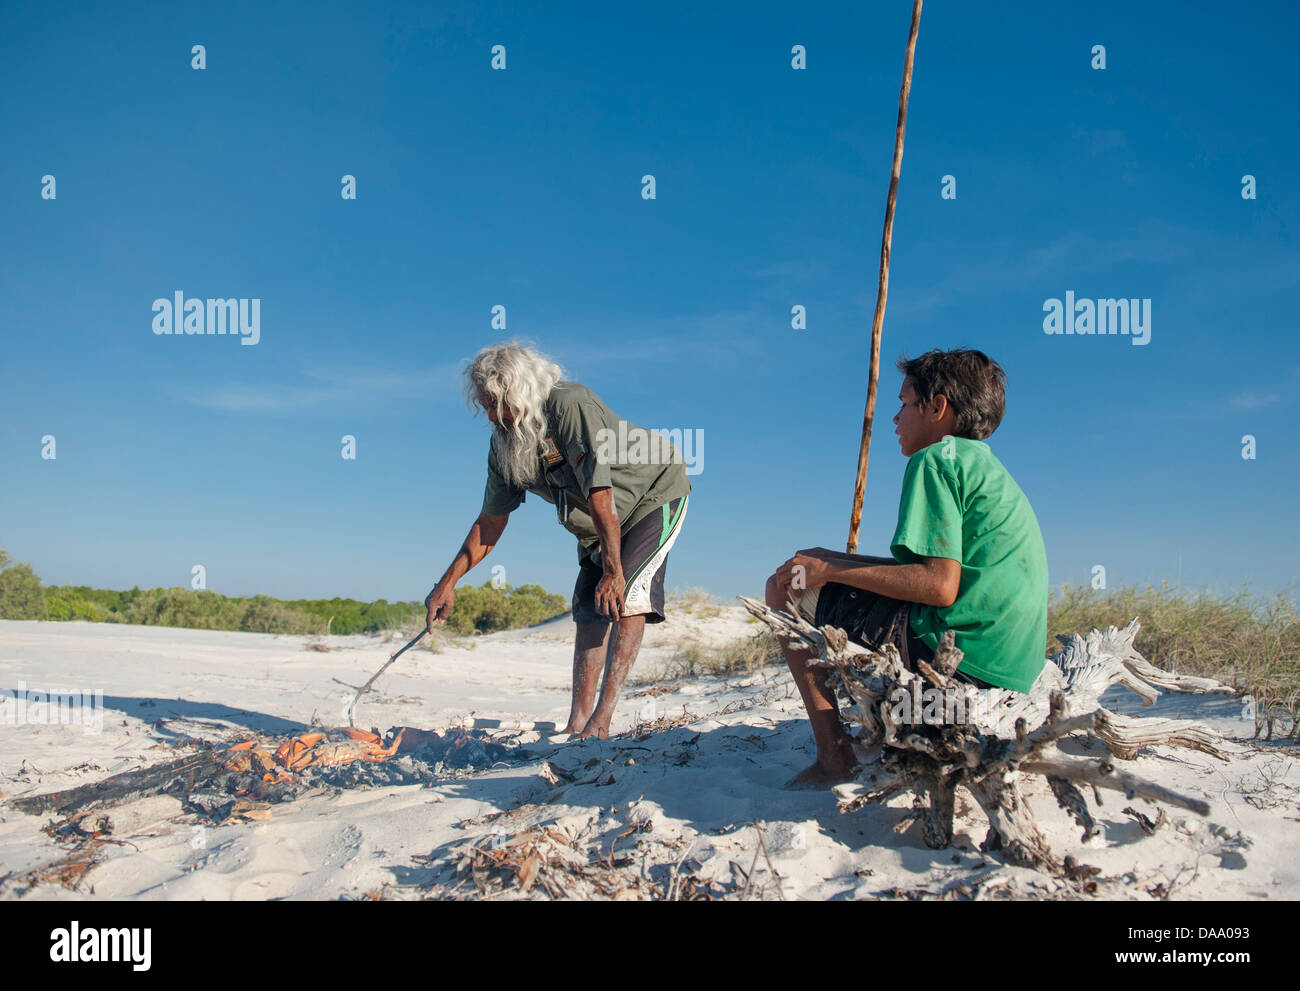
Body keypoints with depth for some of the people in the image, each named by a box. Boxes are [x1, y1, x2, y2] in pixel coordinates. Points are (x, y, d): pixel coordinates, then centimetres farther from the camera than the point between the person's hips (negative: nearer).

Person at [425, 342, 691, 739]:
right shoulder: (504, 444, -7)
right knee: (589, 608, 0)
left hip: (655, 495, -7)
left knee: (626, 596, -22)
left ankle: (601, 721, -21)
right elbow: (491, 521, 2)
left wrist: (613, 570, -35)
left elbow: (600, 493, -35)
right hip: (595, 524, 8)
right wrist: (448, 581, -2)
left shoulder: (570, 405, -33)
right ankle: (577, 724, 1)